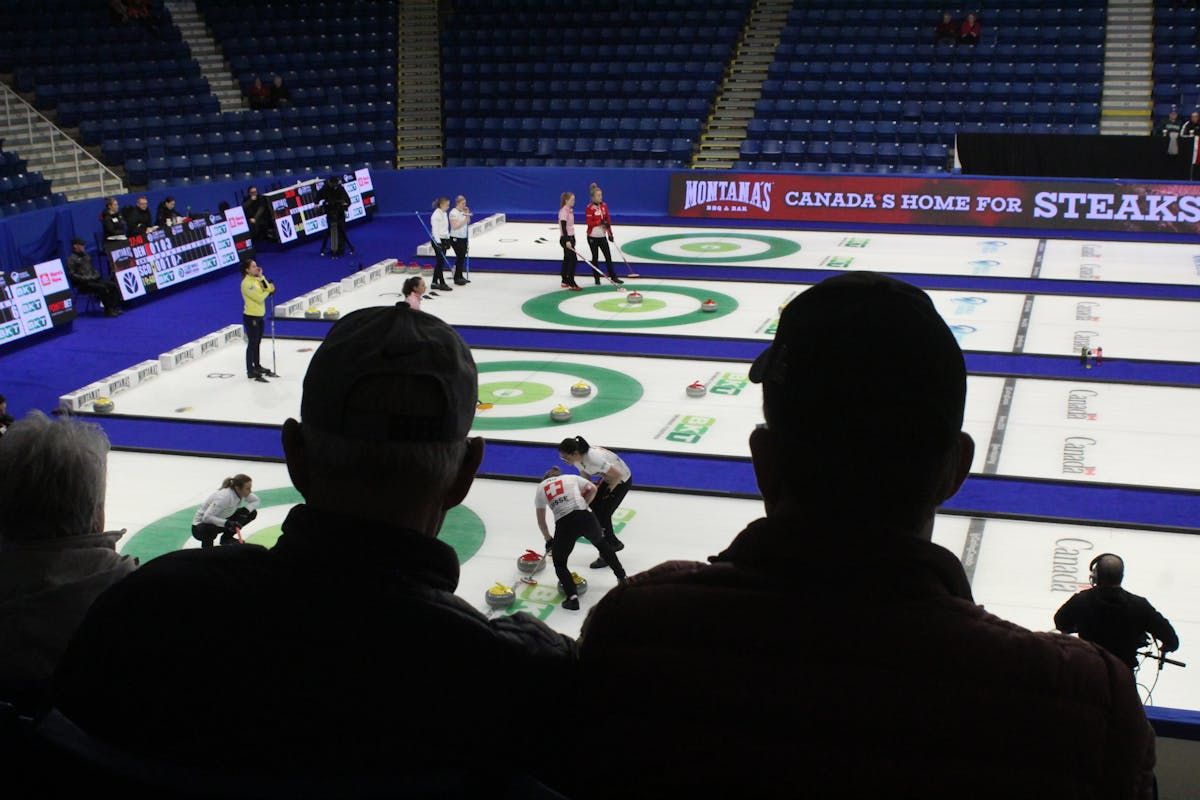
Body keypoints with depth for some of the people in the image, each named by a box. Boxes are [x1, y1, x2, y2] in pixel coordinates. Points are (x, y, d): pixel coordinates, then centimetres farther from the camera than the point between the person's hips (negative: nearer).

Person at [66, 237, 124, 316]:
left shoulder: (86, 256, 20)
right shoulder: (71, 259, -4)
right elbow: (72, 275, -12)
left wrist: (97, 275, 8)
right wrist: (86, 278, -18)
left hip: (95, 279, 8)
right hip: (84, 283, -8)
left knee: (113, 285, -13)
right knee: (103, 288, -31)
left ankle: (114, 307, -17)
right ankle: (108, 310, -24)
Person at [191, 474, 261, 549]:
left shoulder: (240, 493, -13)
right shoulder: (224, 497, -34)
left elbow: (256, 501, 3)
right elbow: (206, 517, -37)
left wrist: (245, 509, -18)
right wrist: (227, 523, -45)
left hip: (220, 521, 8)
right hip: (201, 526, -8)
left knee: (252, 513, -2)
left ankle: (227, 537, 12)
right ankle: (207, 541, -8)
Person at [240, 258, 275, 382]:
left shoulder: (257, 279, 8)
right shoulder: (246, 283, -20)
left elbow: (268, 289, 1)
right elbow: (259, 297, -25)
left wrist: (262, 277, -6)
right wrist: (269, 290, -10)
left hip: (259, 316, 9)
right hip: (251, 317, -9)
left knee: (257, 343, 20)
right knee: (252, 344, -4)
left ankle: (257, 366, 34)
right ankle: (250, 371, 1)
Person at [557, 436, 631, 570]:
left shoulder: (593, 458, -37)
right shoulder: (578, 459, -11)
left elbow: (617, 475, -31)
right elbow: (586, 479, 4)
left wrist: (609, 490, -16)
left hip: (621, 480, -8)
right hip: (607, 479, 8)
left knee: (603, 514, -7)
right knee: (595, 509, 5)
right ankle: (614, 543, 23)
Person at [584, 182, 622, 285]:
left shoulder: (604, 205, 5)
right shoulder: (590, 207, -12)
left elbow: (608, 220, 10)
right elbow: (589, 223, -15)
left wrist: (610, 233, 8)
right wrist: (600, 222, -26)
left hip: (603, 236, 5)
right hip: (593, 237, -5)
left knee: (608, 256, 5)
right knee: (595, 257, 5)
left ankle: (613, 277, 11)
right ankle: (597, 278, 14)